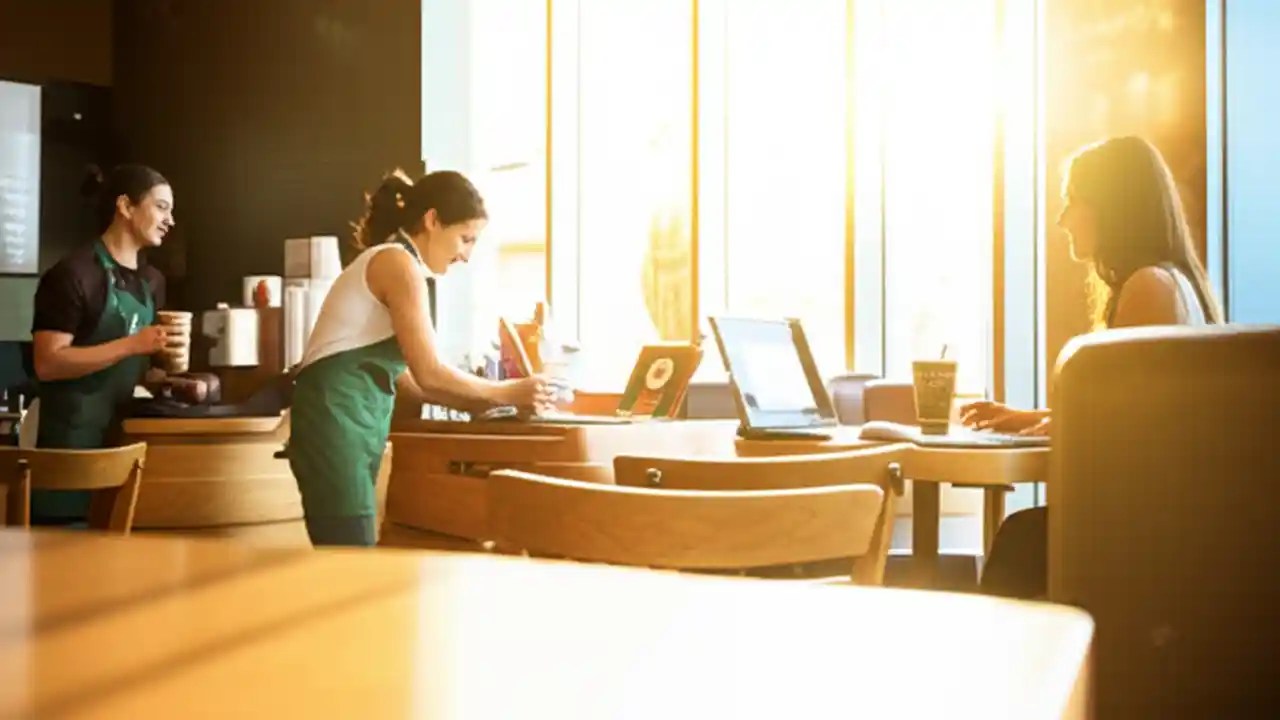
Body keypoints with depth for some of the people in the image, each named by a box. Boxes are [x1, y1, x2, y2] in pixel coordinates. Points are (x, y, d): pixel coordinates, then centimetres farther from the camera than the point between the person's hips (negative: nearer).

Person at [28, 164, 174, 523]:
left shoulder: (152, 280, 14)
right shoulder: (72, 274, -10)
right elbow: (47, 364, -17)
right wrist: (131, 345, -22)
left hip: (127, 436, 7)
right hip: (74, 438, -7)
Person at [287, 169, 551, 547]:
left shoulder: (386, 264, 22)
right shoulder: (398, 263, -8)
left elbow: (405, 375, 20)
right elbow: (430, 373, -12)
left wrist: (485, 400, 16)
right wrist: (508, 393, -1)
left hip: (346, 425, 10)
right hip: (336, 424, -10)